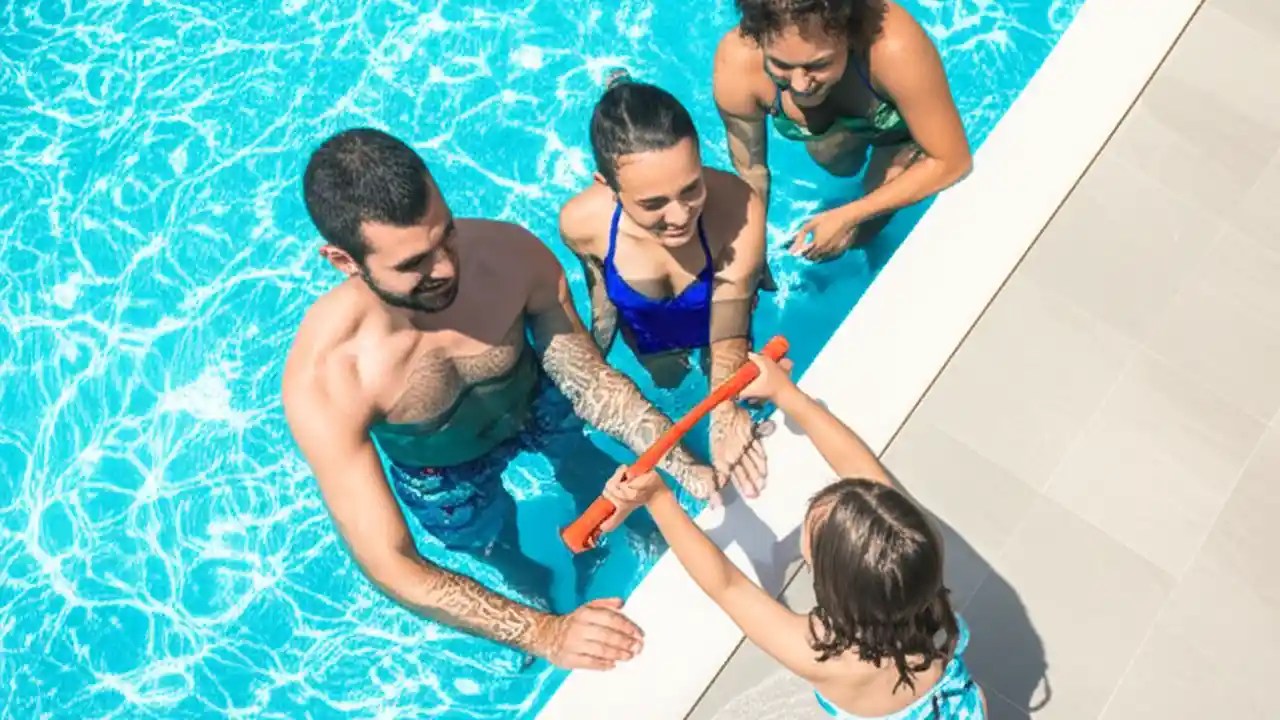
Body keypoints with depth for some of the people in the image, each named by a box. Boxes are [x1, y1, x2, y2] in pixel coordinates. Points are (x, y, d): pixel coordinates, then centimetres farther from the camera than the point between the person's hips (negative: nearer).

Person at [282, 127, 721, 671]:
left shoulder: (514, 254, -37)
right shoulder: (322, 383, -42)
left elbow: (590, 381, -22)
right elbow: (391, 568, -38)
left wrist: (689, 470, -34)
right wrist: (543, 635, -45)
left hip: (536, 406, 2)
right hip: (443, 476, -1)